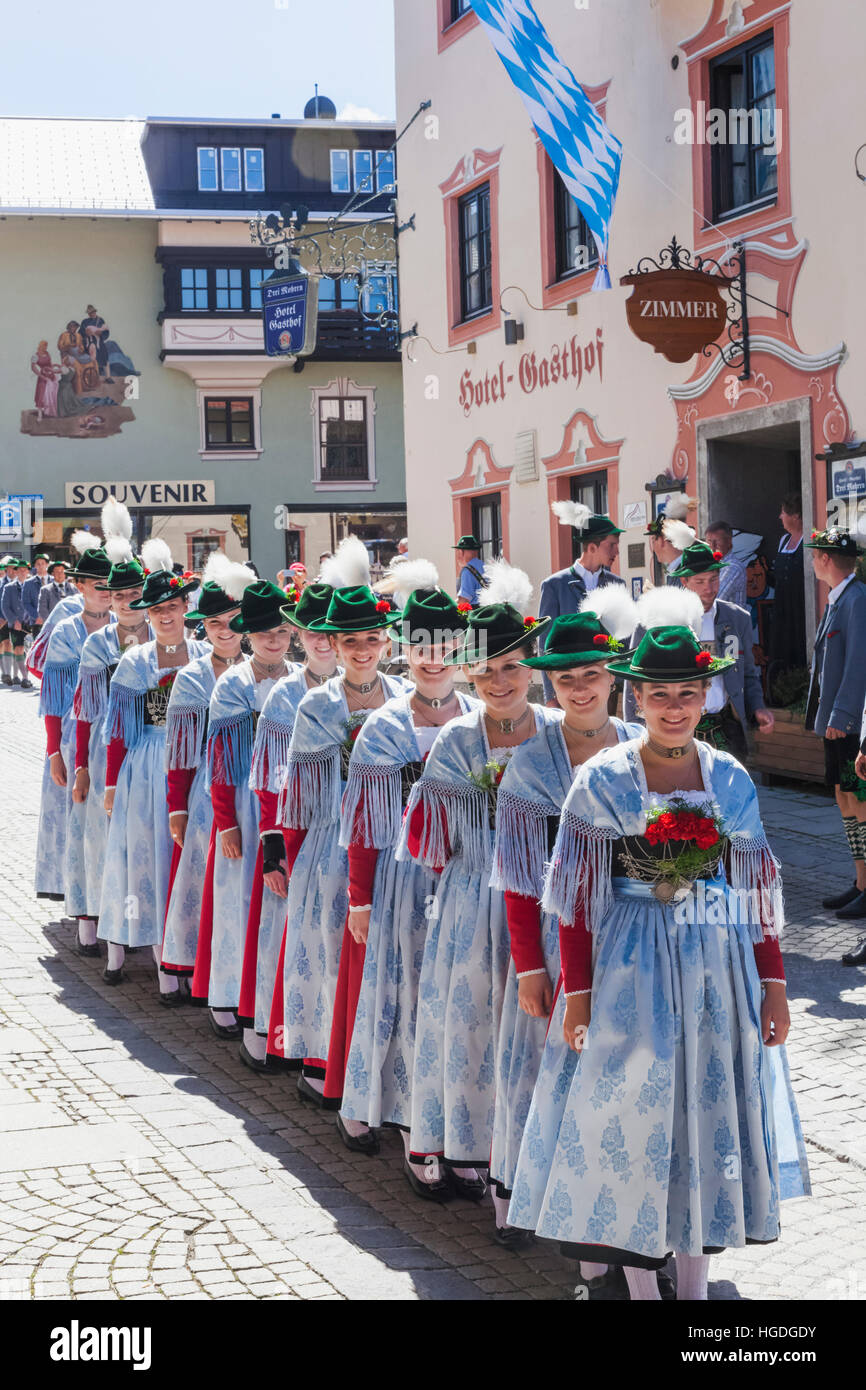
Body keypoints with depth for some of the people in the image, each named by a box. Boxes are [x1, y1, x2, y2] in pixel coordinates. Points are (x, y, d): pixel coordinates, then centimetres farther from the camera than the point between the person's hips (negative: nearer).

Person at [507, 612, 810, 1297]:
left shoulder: (731, 780, 4)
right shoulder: (603, 780, -5)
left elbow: (758, 891, 6)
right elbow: (578, 894, -6)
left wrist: (773, 983, 2)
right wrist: (577, 991, -10)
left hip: (718, 969, 3)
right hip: (629, 965, -3)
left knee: (710, 1115, 9)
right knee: (629, 1117, 2)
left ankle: (695, 1281, 24)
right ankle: (640, 1282, 16)